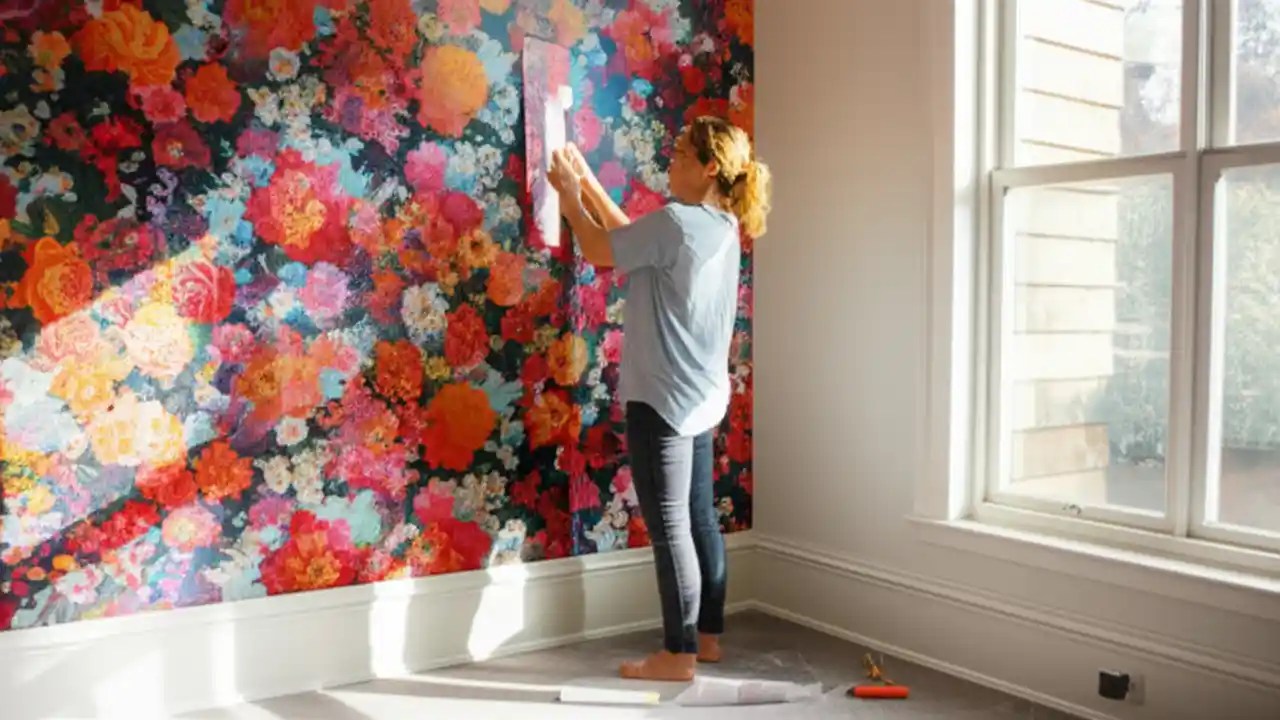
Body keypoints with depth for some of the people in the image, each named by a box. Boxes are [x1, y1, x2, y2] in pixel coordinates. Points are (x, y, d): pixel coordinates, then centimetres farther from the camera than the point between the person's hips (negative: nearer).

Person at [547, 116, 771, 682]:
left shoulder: (676, 220, -18)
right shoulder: (721, 226, 11)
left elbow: (601, 251, -8)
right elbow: (632, 239, 19)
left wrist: (568, 195, 7)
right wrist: (589, 184, 20)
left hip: (663, 399, -9)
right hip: (701, 397, 9)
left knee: (669, 526, -1)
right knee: (700, 519, 15)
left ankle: (679, 653, 8)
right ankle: (707, 636, 25)